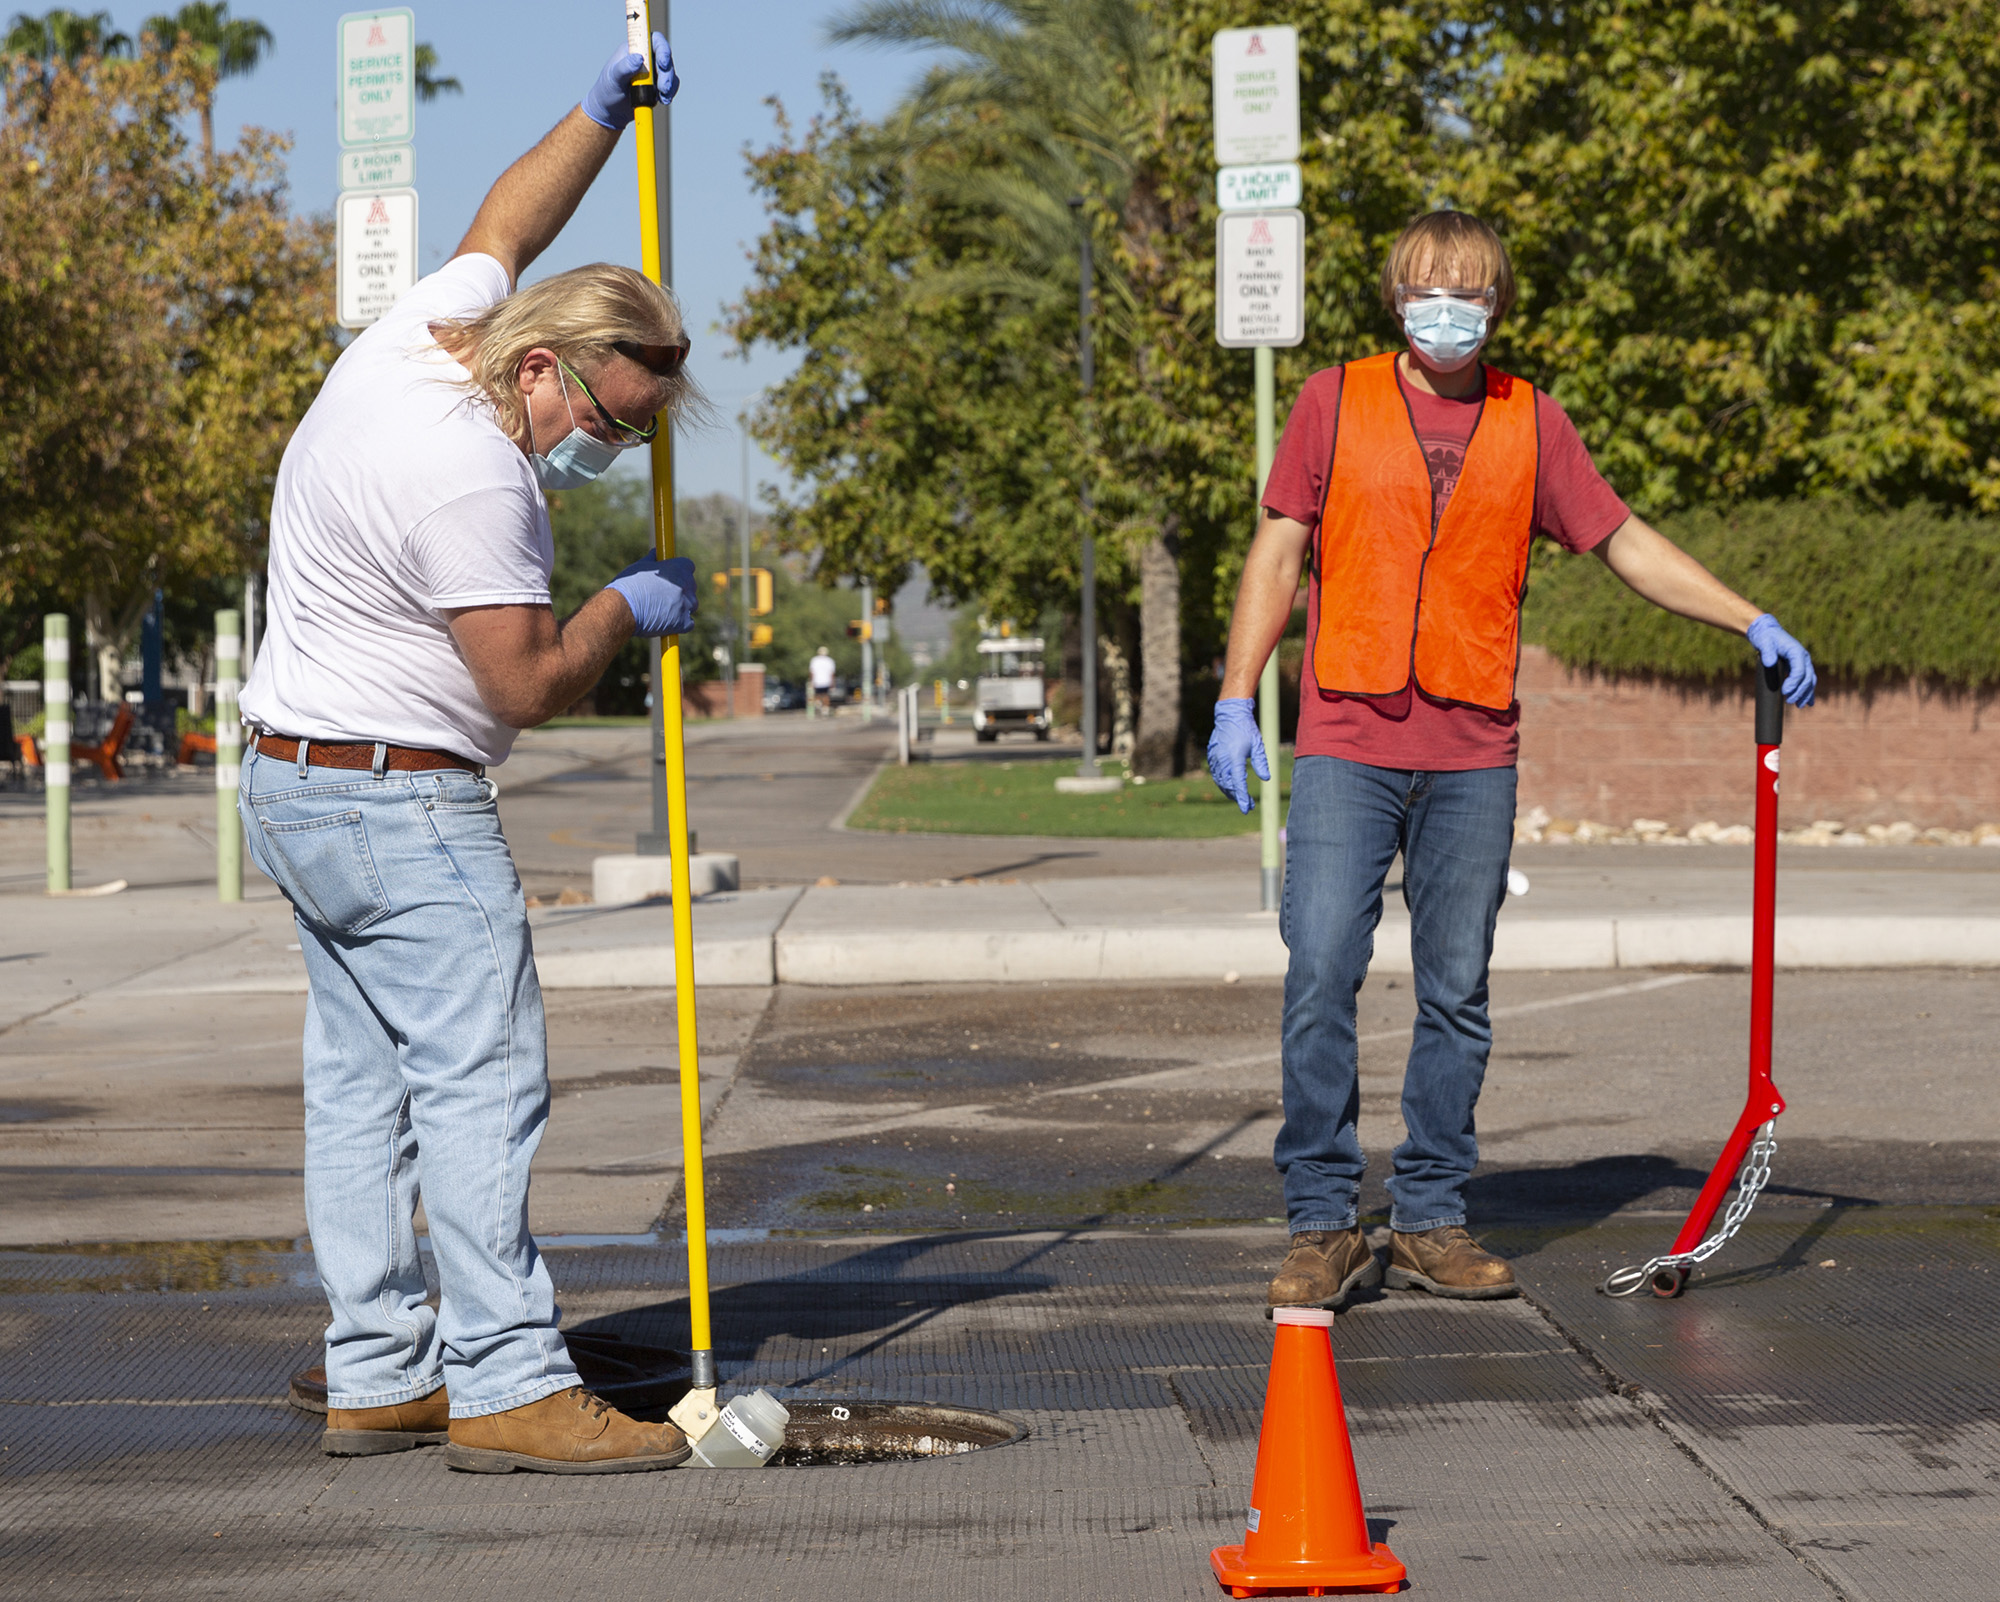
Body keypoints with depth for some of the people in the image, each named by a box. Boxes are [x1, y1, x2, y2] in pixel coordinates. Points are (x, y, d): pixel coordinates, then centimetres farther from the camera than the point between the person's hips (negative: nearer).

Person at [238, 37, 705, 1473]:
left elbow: (501, 229, 25)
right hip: (401, 803, -11)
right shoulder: (472, 477, -24)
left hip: (294, 786, 11)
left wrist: (603, 115, 24)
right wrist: (626, 609, -2)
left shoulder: (420, 333, 3)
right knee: (480, 1080, -10)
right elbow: (529, 684, -18)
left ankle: (376, 1377, 14)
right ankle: (508, 1388, -11)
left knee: (359, 1079, 10)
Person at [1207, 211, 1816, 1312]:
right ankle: (1321, 1224, -2)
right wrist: (1236, 700, -3)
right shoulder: (1335, 403, 5)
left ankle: (1429, 1220, 13)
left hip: (1474, 755, 2)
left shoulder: (1531, 423, 10)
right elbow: (1278, 552, 5)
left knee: (1457, 993, 4)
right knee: (1320, 975, -10)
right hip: (1346, 742, -2)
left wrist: (1753, 623, 10)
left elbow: (1625, 543, 15)